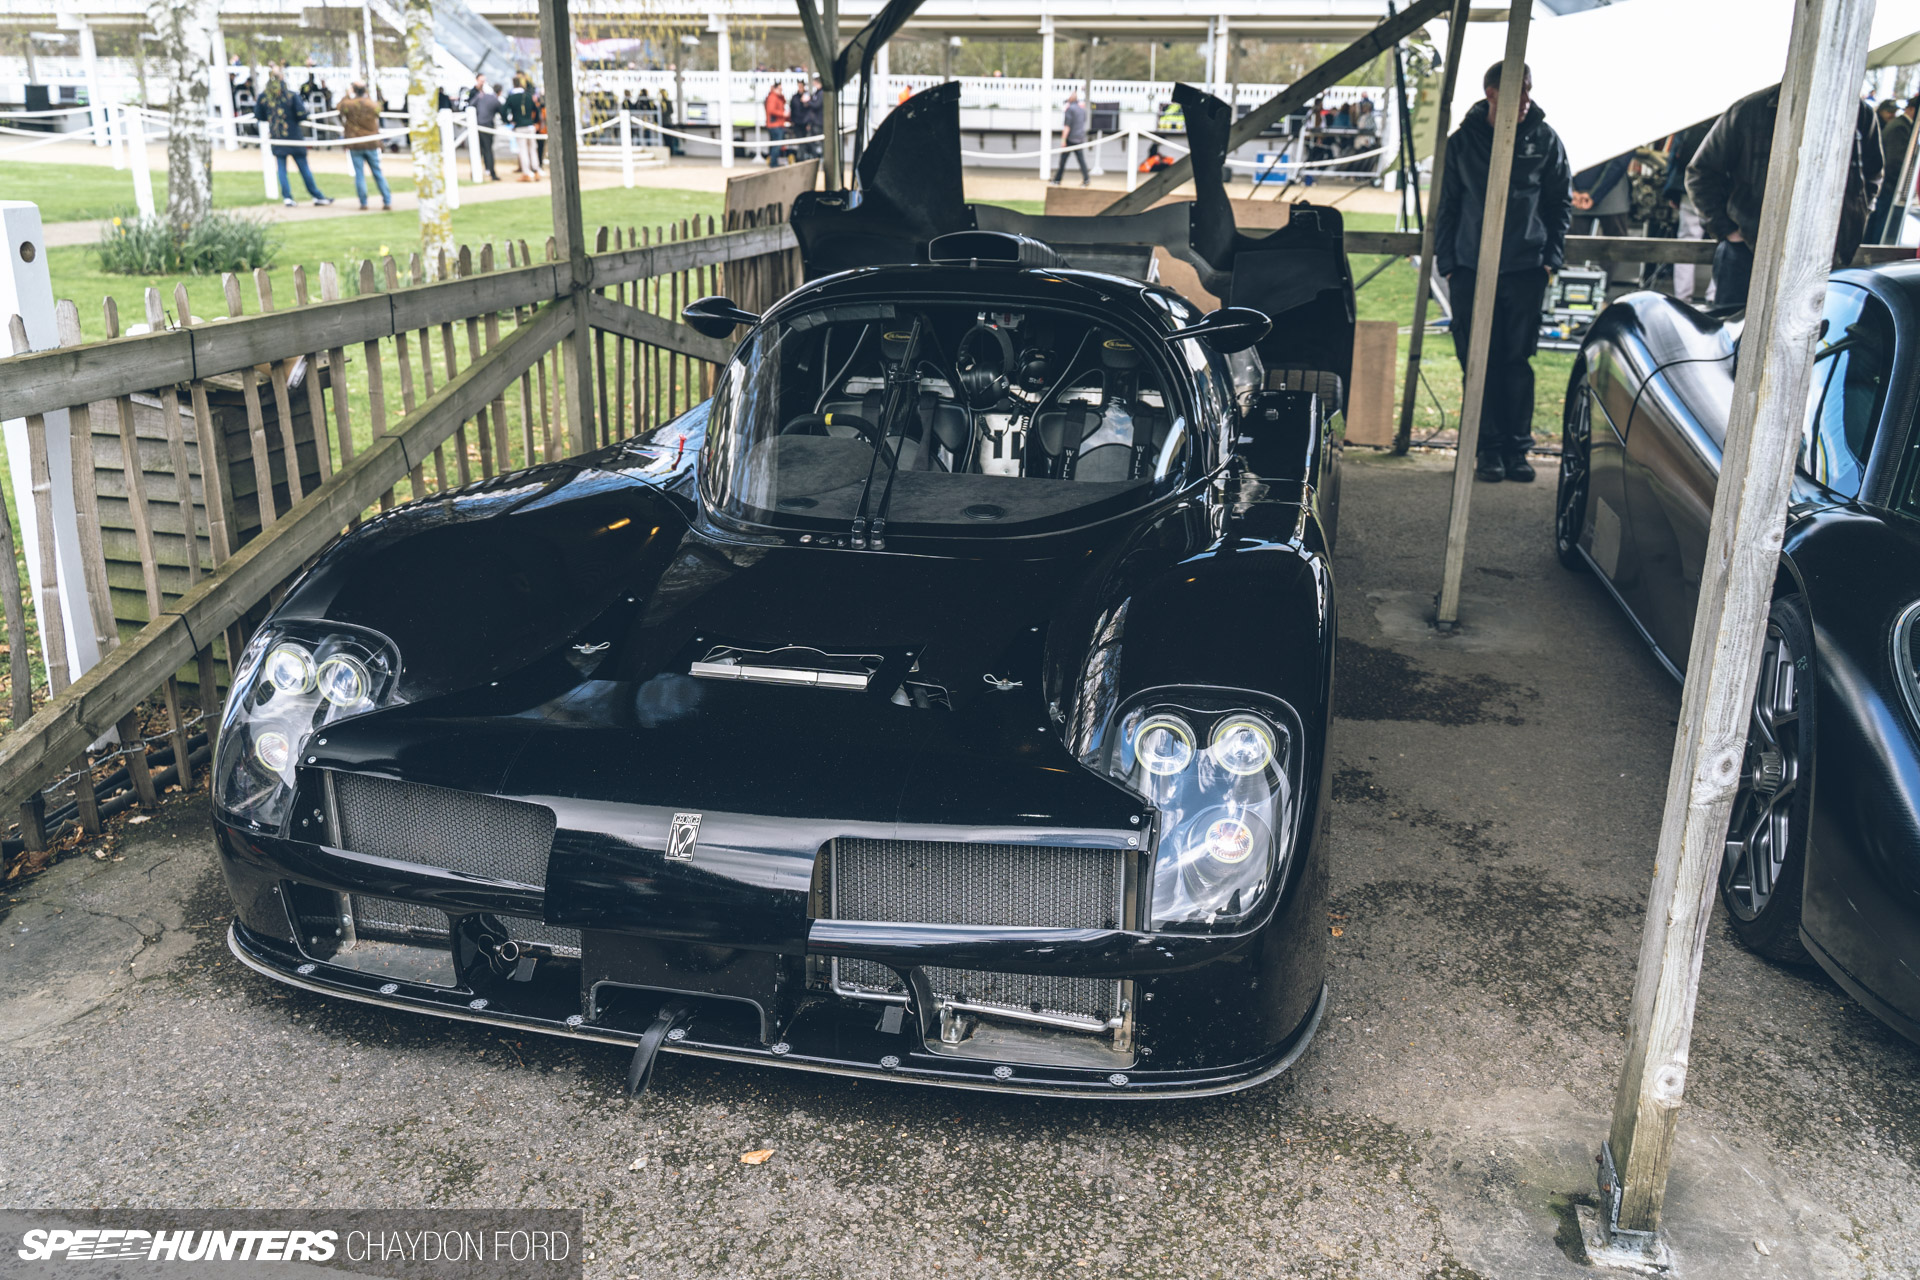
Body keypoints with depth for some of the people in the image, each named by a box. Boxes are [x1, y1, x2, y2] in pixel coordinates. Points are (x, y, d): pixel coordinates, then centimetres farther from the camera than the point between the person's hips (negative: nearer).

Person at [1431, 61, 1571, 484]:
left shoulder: (1544, 139, 3)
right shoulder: (1463, 142, 2)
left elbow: (1561, 201, 10)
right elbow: (1446, 206, 8)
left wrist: (1551, 256, 3)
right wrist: (1447, 262, 2)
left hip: (1526, 270, 0)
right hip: (1471, 270, 0)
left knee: (1518, 362, 4)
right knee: (1479, 362, 2)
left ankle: (1517, 448, 12)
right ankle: (1489, 449, 11)